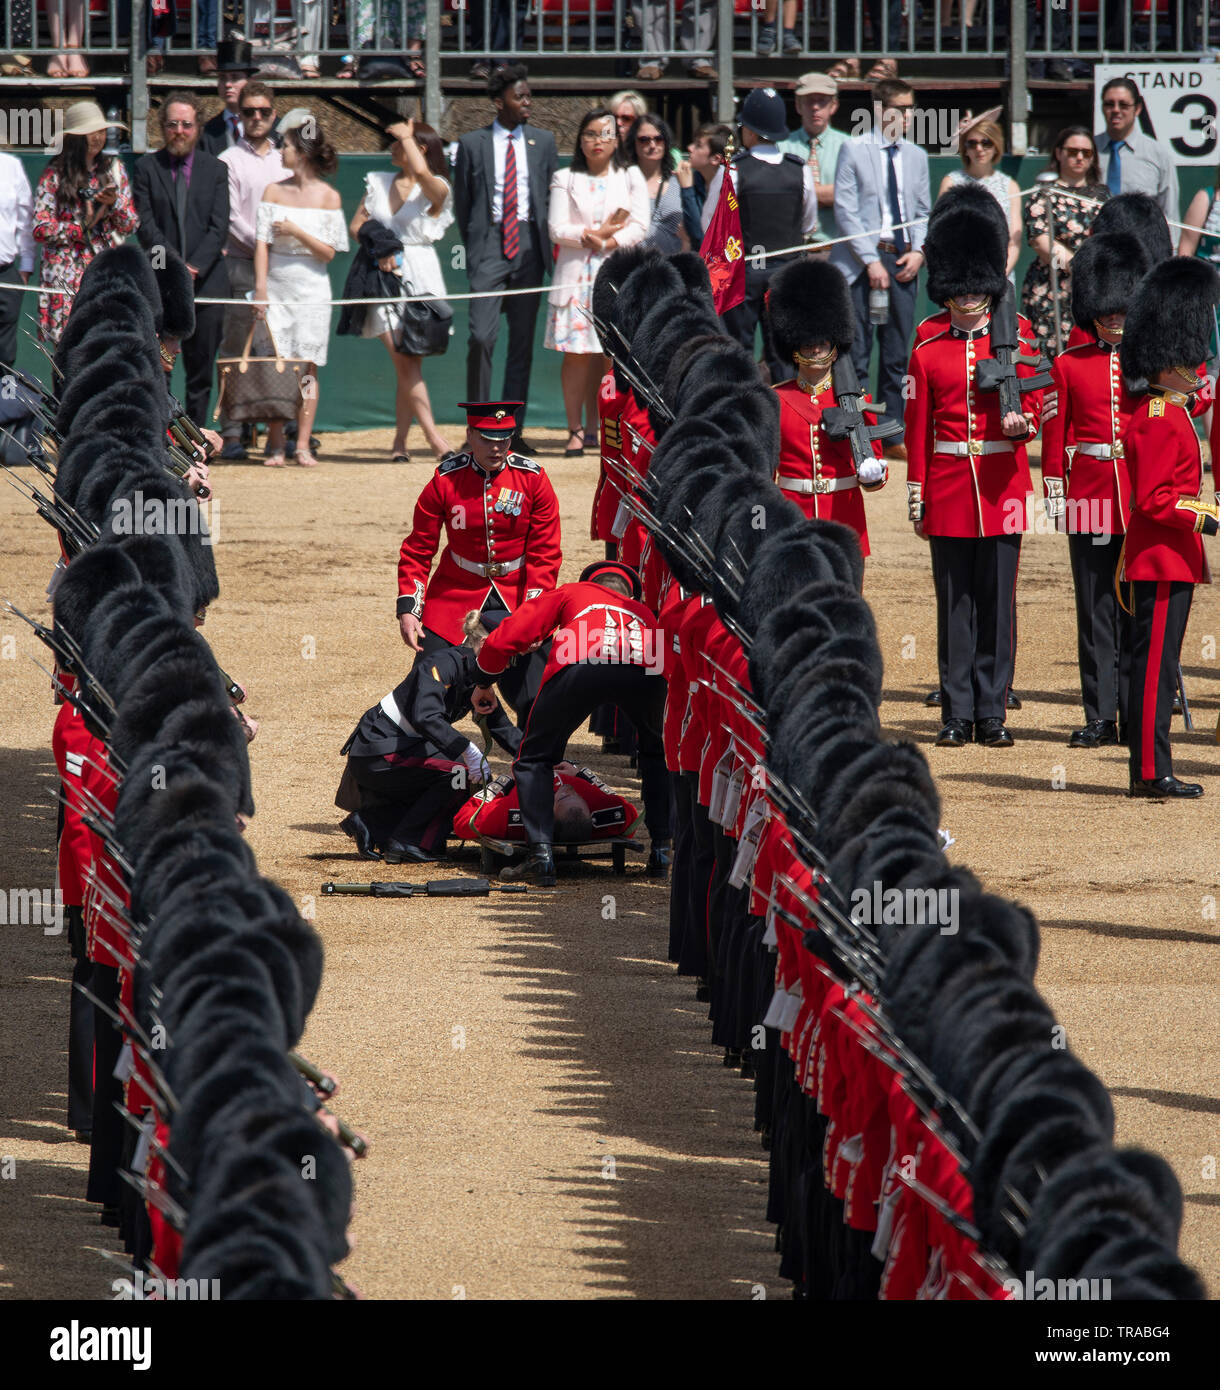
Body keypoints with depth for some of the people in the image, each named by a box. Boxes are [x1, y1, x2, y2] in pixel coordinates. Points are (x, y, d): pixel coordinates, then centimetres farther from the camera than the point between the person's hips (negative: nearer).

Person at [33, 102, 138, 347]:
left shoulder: (113, 169, 12)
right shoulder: (55, 175, 1)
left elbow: (130, 226, 12)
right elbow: (40, 229, -5)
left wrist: (114, 203, -7)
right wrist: (83, 226, -10)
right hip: (66, 278, -3)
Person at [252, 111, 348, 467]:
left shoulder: (328, 197, 0)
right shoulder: (274, 192, 6)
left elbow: (328, 252, -2)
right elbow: (262, 243, 1)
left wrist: (297, 232, -15)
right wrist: (260, 289, -8)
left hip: (311, 289, -1)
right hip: (276, 287, 1)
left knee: (307, 367, -2)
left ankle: (303, 445, 2)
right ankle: (275, 445, 2)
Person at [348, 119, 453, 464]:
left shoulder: (435, 189, -1)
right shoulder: (379, 183, 14)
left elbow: (421, 171, -24)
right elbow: (357, 225, 13)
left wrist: (407, 136, -7)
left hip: (418, 278, -3)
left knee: (409, 364, -4)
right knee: (404, 361, -10)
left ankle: (400, 442, 5)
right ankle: (434, 437, -12)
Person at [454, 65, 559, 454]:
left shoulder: (543, 141, 10)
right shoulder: (472, 144, 3)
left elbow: (553, 196, 13)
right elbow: (461, 203, 8)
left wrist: (546, 242, 6)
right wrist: (474, 246, 5)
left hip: (529, 246, 3)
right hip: (489, 246, -3)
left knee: (523, 342, 4)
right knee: (482, 337, -14)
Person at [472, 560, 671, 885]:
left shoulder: (570, 594, 37)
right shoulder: (644, 614, 43)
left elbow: (505, 638, 31)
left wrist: (484, 682, 48)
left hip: (580, 665, -2)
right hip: (646, 671, 2)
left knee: (534, 759, 18)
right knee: (657, 754, 32)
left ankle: (540, 854, 2)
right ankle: (661, 851, 25)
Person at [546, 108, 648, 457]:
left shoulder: (631, 178, 13)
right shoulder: (565, 180, 11)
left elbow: (640, 228, 3)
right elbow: (557, 230, 1)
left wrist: (607, 242, -9)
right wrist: (595, 233, -9)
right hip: (576, 277, -1)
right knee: (576, 353, -7)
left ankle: (594, 427, -1)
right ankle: (576, 430, -4)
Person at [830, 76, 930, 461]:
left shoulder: (916, 156, 13)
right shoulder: (854, 150, -1)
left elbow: (923, 211, 17)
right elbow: (845, 210, -6)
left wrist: (918, 250, -2)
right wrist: (871, 261, -12)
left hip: (903, 261, 5)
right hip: (862, 260, -5)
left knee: (897, 355, 6)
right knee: (856, 355, -6)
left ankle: (892, 435, 10)